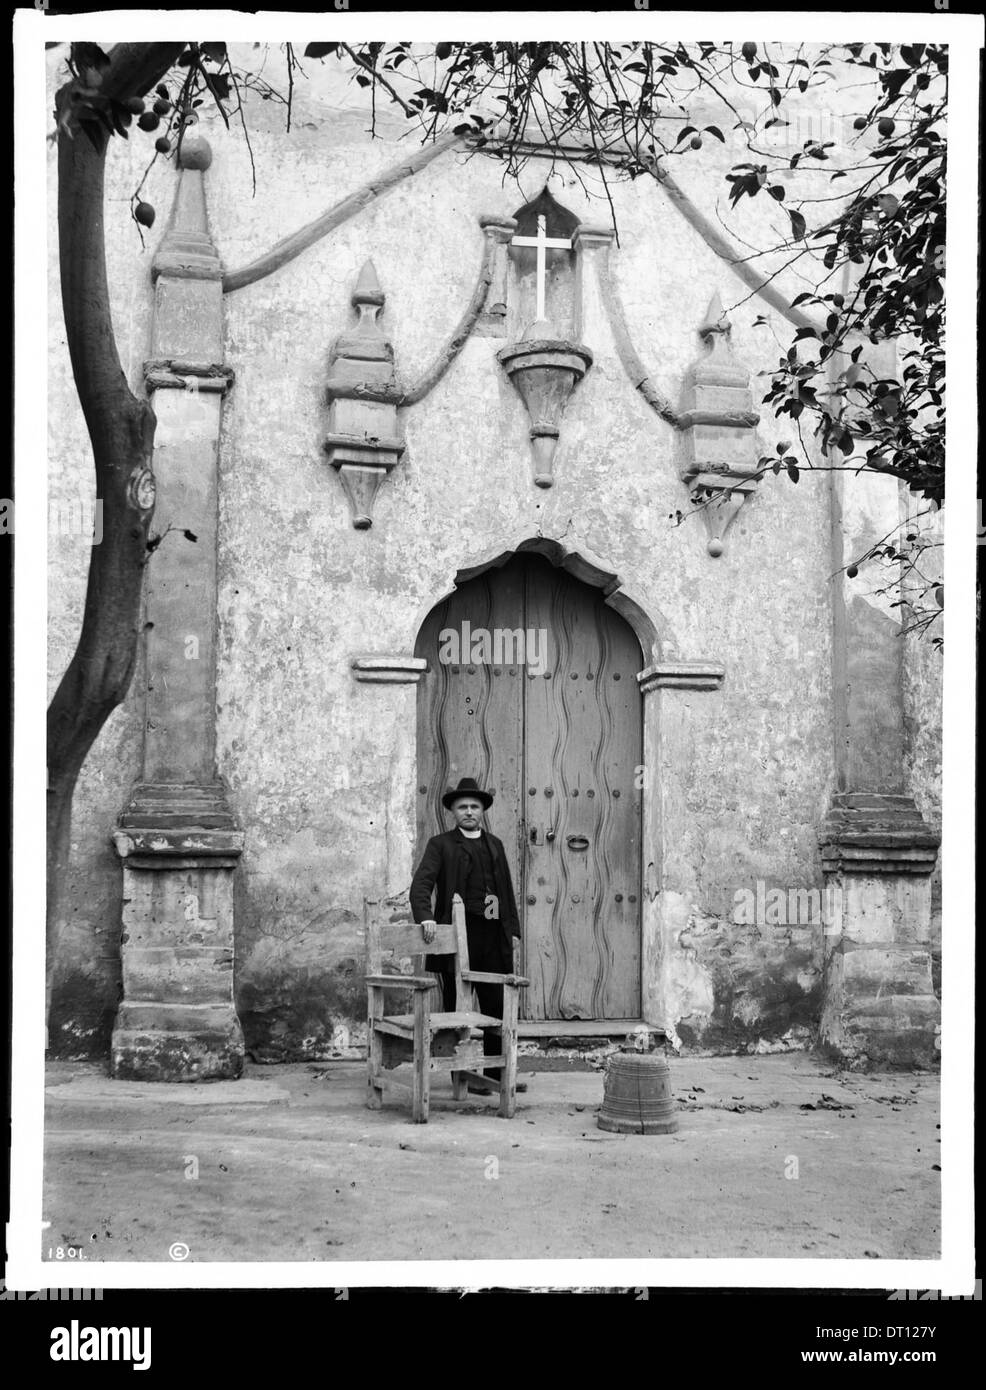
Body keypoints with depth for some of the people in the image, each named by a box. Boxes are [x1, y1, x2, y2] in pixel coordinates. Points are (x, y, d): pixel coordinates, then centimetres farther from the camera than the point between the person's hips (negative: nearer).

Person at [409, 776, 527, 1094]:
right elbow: (421, 884, -10)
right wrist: (425, 917, -27)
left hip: (493, 936, 5)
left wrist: (512, 929, 11)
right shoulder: (441, 845, 2)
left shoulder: (494, 844, 17)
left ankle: (497, 1074, 14)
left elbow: (506, 888, 19)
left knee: (498, 1008, 6)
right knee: (457, 1008, 1)